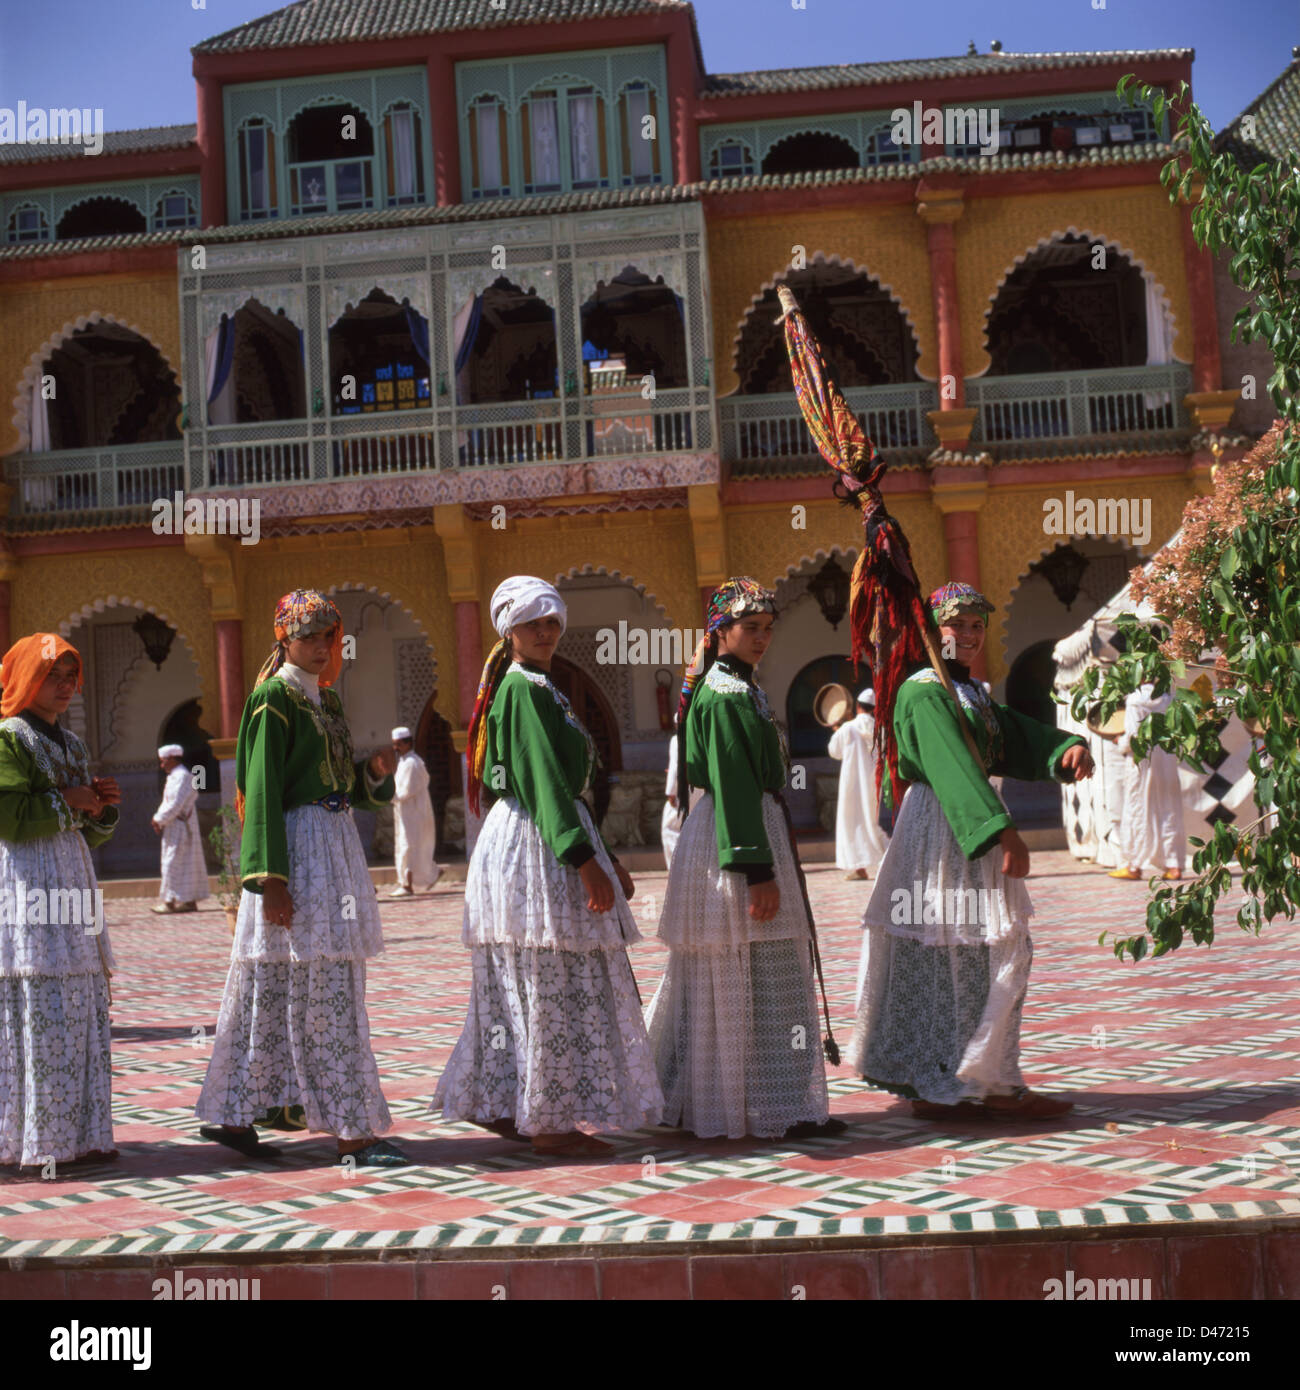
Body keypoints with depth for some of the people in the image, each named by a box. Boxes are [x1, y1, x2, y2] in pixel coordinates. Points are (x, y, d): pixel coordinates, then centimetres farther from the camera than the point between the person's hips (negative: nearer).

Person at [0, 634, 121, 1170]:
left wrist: (103, 808, 3)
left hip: (72, 880, 9)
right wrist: (64, 802, -11)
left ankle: (78, 1133, 15)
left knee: (82, 1012, 8)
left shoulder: (70, 744, 19)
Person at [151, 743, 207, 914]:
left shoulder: (181, 776, -15)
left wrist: (159, 820, -13)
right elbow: (167, 803, 19)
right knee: (185, 863, 9)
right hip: (174, 828, 10)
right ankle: (190, 900, 12)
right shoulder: (174, 776, 17)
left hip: (179, 828, -10)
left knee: (173, 863, -8)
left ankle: (170, 901, -6)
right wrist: (159, 819, 4)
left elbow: (175, 805, -21)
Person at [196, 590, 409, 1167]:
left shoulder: (326, 700, 17)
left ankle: (232, 1115, 20)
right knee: (322, 993, -6)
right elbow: (262, 791, -15)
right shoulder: (273, 699, -8)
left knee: (271, 992, 12)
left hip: (336, 845, 9)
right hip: (297, 848, -9)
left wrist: (376, 771, -1)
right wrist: (271, 878, -20)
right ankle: (352, 1132, -2)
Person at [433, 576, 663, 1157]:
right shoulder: (523, 689, -12)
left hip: (543, 841, 10)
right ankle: (549, 1120, 4)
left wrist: (607, 858, 21)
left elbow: (566, 781, 21)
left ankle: (497, 1104, 22)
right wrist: (586, 861, -24)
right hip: (535, 847, -10)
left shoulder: (540, 687, 19)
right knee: (551, 986, -4)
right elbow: (545, 782, -20)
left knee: (518, 988, 14)